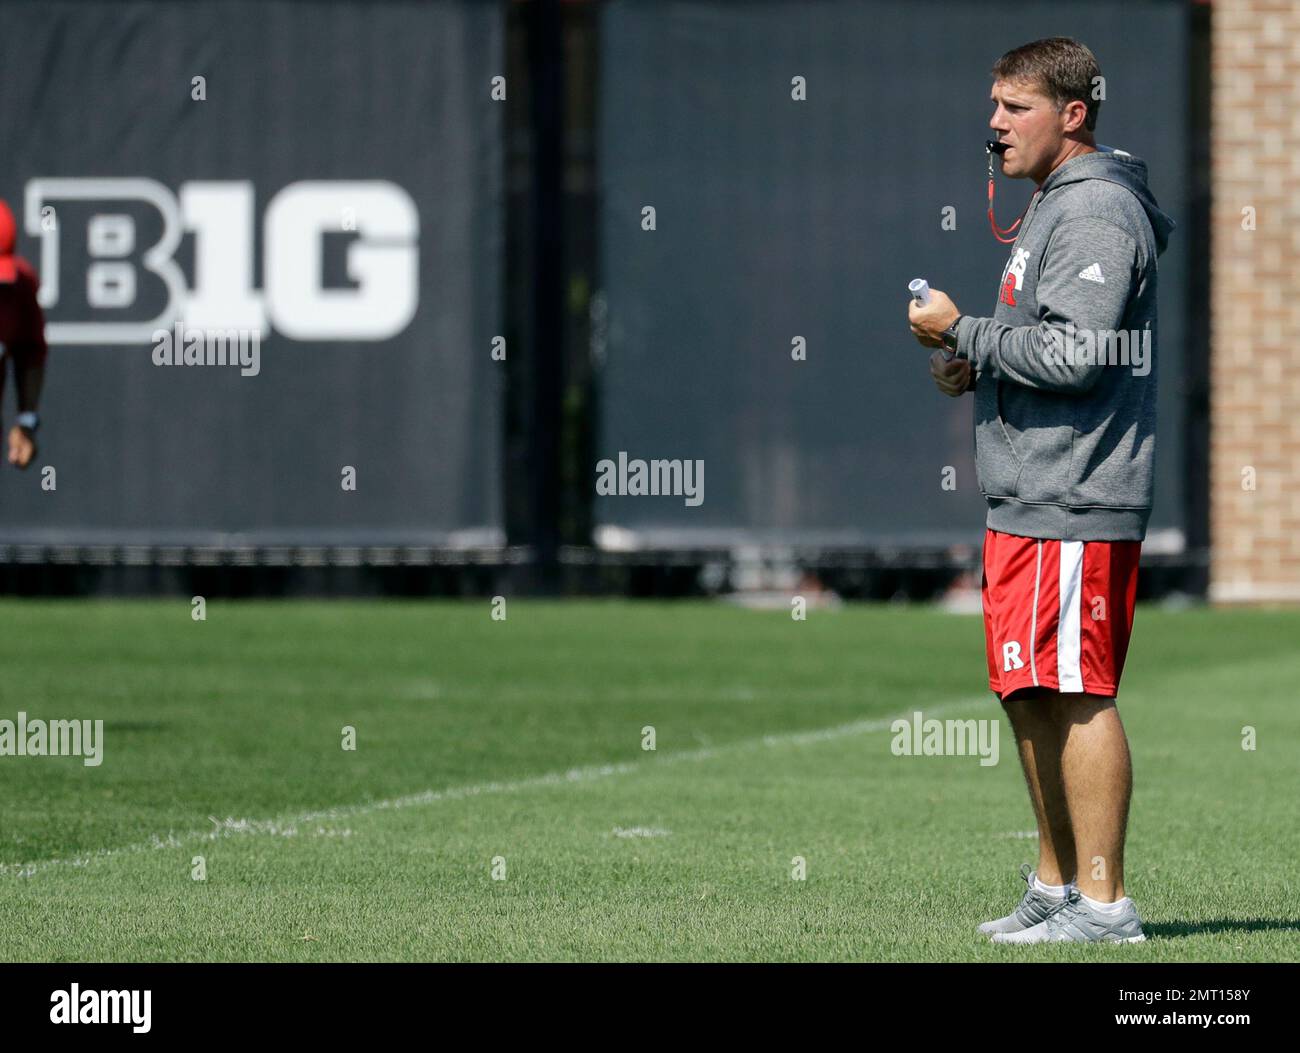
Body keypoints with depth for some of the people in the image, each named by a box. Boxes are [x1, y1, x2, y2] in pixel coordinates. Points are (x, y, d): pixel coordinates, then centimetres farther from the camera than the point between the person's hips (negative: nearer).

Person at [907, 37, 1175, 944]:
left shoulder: (1097, 212, -12)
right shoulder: (1056, 208, 20)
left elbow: (1075, 356, -21)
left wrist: (965, 332, -12)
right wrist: (977, 369, 12)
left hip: (1075, 503, -11)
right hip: (1030, 497, 11)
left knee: (1077, 695, -9)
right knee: (1030, 694, 14)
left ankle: (1104, 903, -7)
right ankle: (1056, 886, 23)